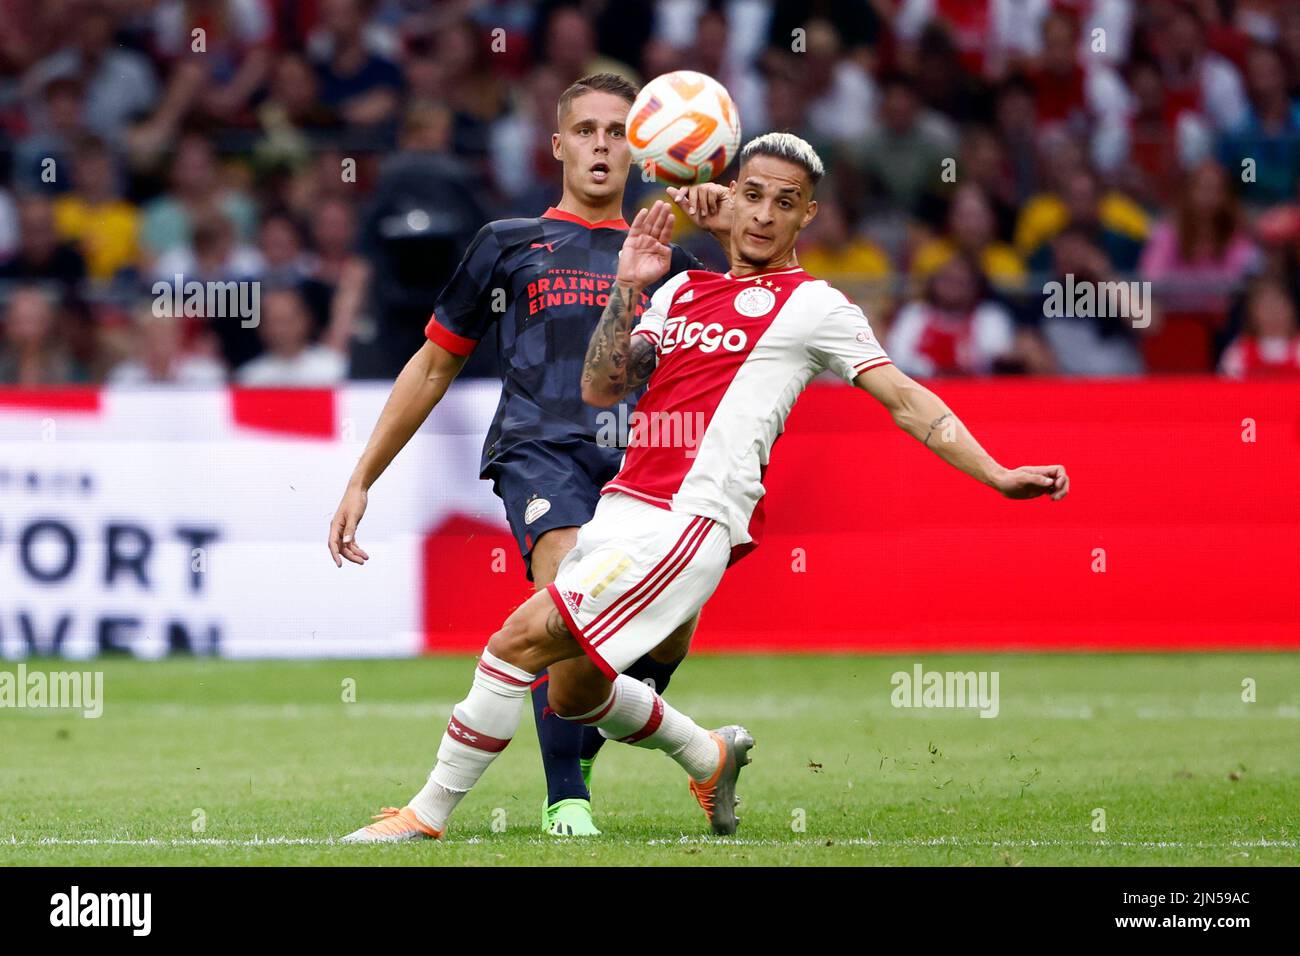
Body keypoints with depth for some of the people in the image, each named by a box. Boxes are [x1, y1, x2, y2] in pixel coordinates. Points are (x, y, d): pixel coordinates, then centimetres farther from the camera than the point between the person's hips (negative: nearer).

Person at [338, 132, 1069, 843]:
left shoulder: (814, 305, 2)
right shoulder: (681, 289, 19)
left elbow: (907, 399, -1)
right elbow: (601, 389, 14)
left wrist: (998, 475, -9)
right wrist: (628, 288, 2)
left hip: (689, 522, -7)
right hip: (624, 505, 7)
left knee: (517, 642, -14)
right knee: (573, 690, 15)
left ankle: (429, 814, -6)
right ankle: (709, 755, 38)